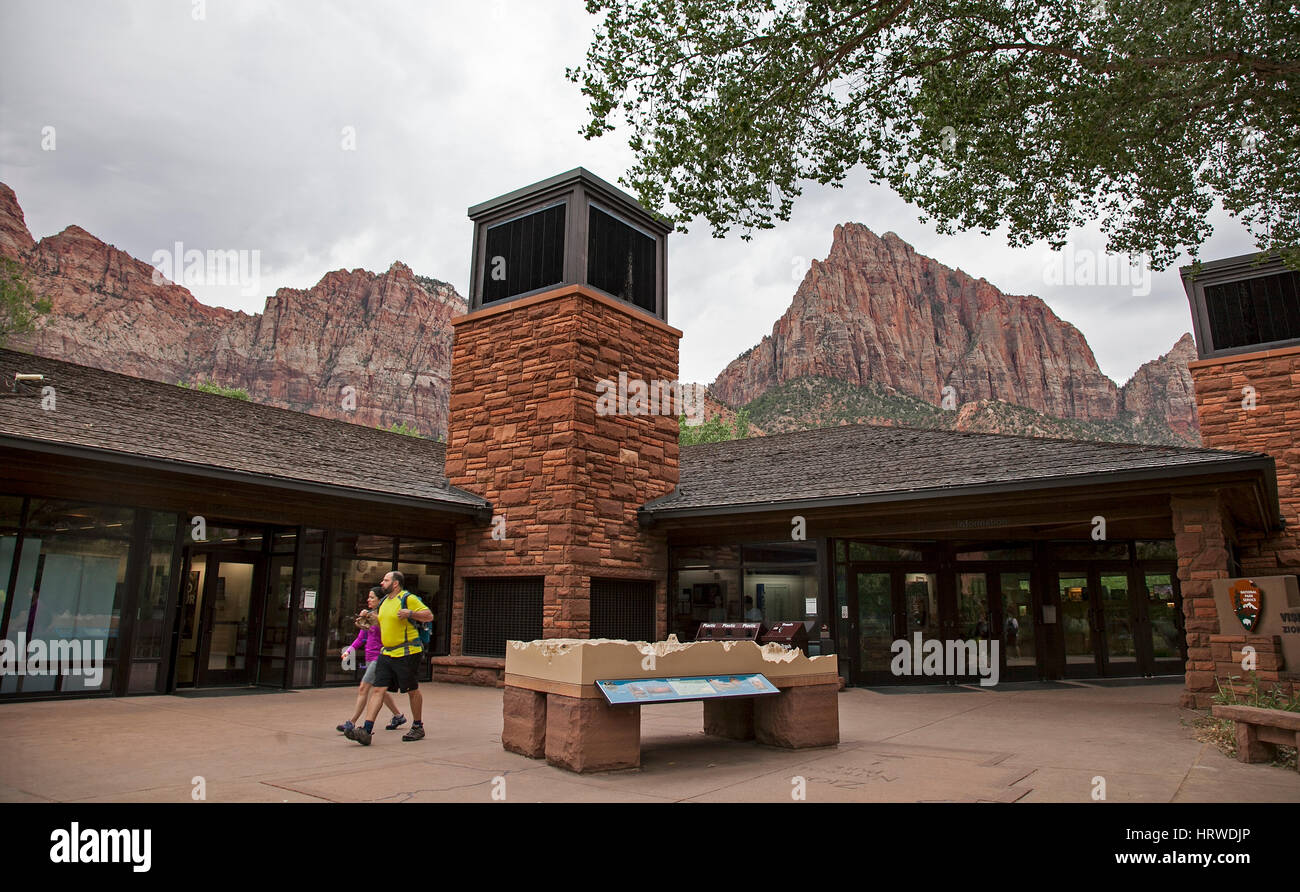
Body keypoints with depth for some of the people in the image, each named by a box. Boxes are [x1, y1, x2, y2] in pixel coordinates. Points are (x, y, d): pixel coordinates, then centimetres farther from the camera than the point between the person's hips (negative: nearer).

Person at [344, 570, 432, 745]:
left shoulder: (408, 599, -11)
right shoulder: (384, 601, 15)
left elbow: (429, 616, -14)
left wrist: (410, 613, -26)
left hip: (406, 653, -7)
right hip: (387, 653, 7)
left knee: (412, 690, 6)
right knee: (378, 690, -4)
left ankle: (418, 727, 22)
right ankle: (366, 730, -9)